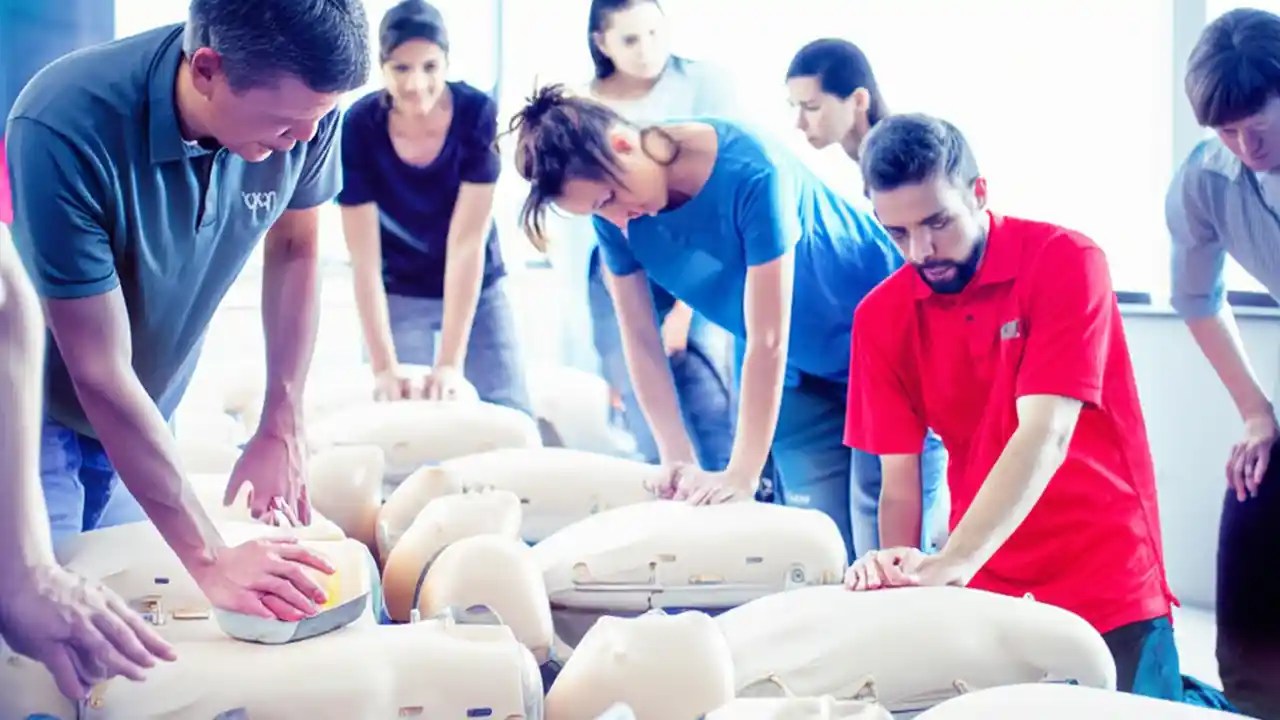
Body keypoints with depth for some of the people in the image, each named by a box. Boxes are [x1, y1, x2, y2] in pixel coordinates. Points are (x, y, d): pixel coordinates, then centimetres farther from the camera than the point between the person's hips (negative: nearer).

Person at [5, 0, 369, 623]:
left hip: (146, 417, 4)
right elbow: (101, 377, -31)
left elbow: (295, 250, -1)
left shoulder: (302, 108, -21)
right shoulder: (63, 128, -34)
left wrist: (282, 432, -4)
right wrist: (211, 560, -32)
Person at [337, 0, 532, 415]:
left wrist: (450, 361, -30)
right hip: (399, 294, 0)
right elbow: (364, 260, -21)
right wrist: (383, 366, -27)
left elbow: (467, 241, -26)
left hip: (477, 288, 0)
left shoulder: (476, 114, -23)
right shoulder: (358, 128, -22)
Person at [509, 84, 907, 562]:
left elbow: (768, 341, -29)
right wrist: (680, 462, -14)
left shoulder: (751, 170, -31)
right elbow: (641, 340, -7)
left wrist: (742, 474, -29)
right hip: (797, 375, 5)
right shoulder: (615, 215, -13)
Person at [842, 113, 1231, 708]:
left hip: (1105, 580, -4)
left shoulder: (1065, 261, -15)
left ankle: (1198, 703, 30)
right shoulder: (880, 317, -3)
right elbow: (899, 477, -2)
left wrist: (950, 564, -37)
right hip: (984, 587, 4)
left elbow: (1044, 436, -26)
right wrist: (901, 586, -21)